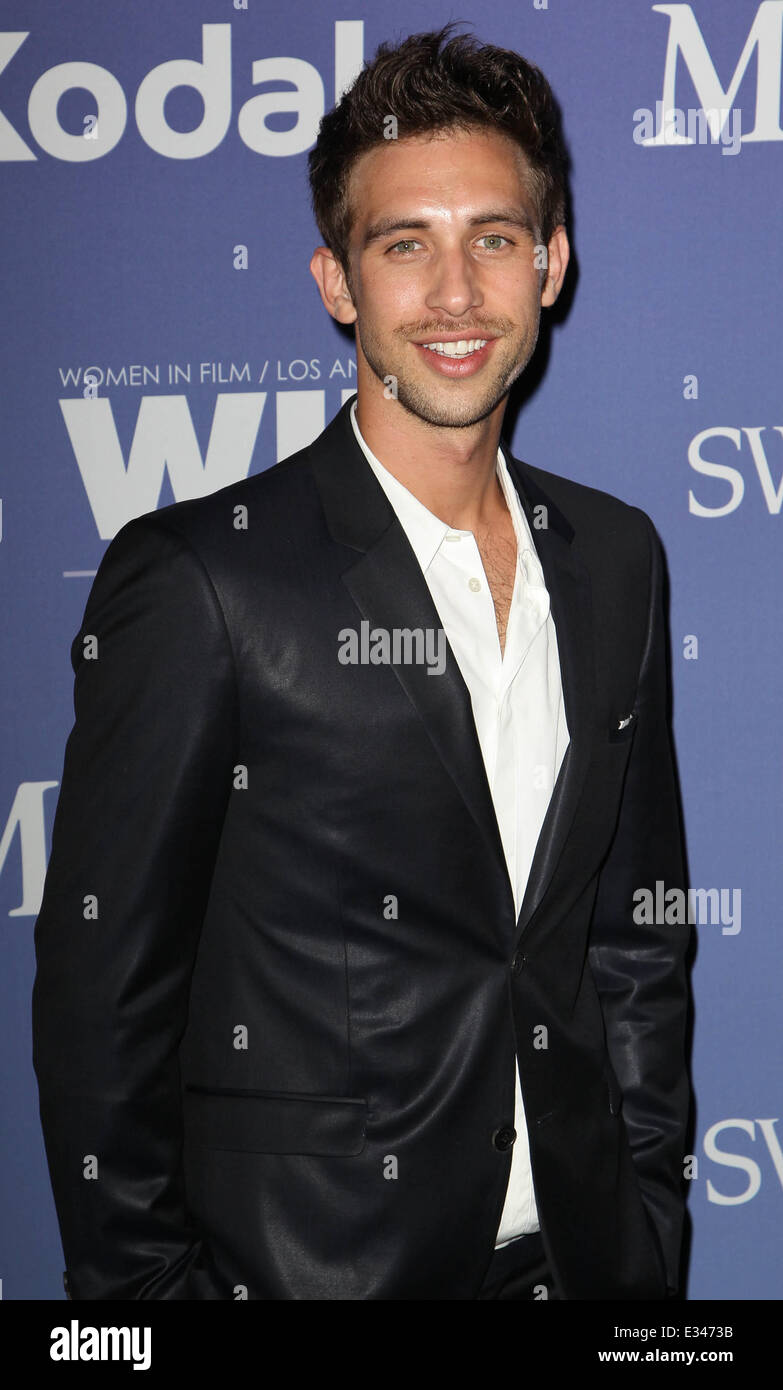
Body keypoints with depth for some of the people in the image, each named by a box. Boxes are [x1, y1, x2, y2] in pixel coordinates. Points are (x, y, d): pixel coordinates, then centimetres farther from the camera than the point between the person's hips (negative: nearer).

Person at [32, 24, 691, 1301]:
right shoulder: (198, 577, -15)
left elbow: (638, 931, 9)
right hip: (305, 1257, -4)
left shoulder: (616, 559, 3)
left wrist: (649, 1208, 7)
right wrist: (140, 1277, -9)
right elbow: (104, 990, -12)